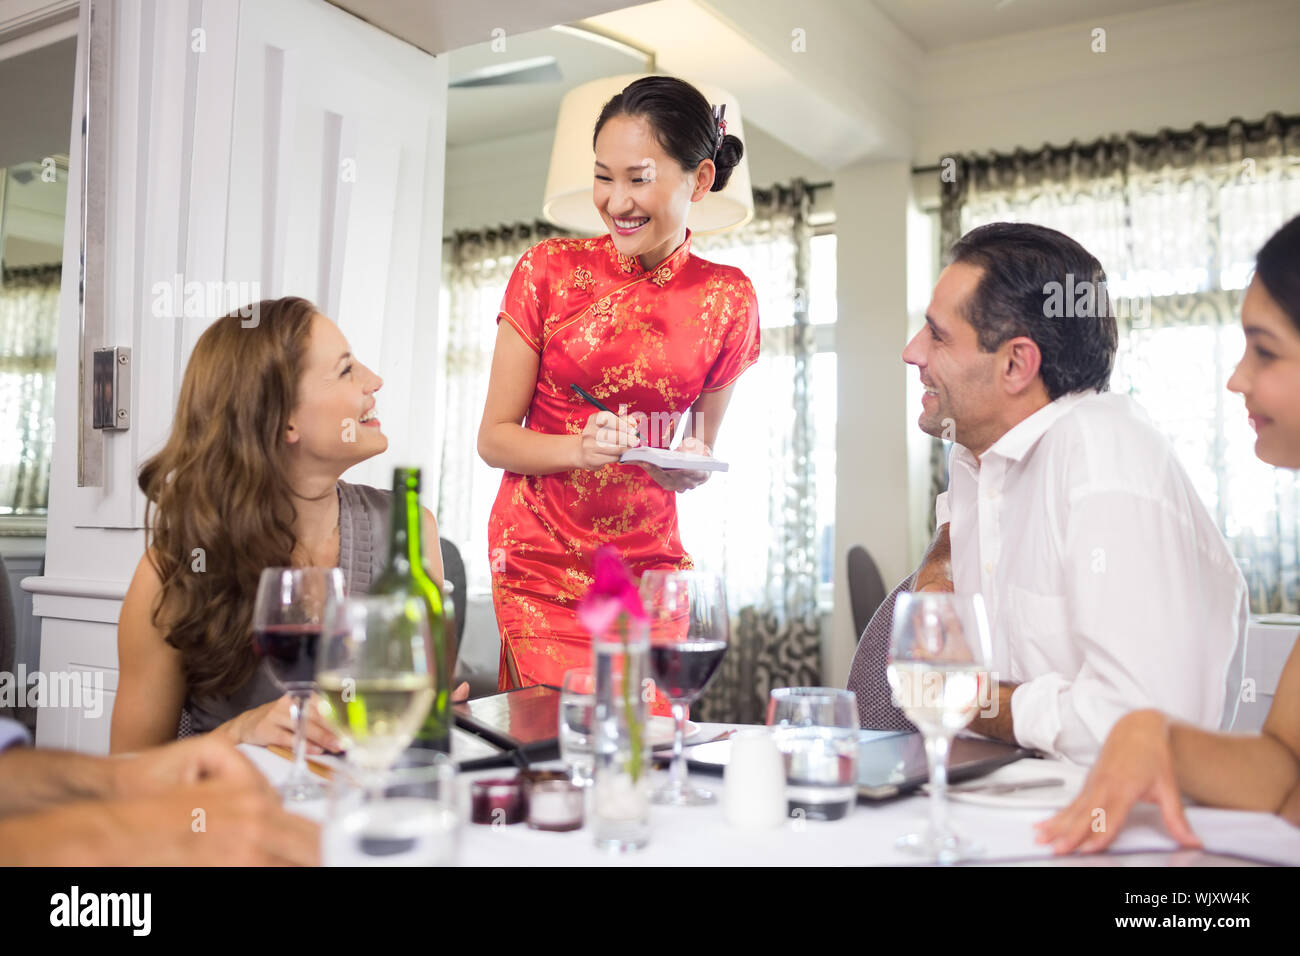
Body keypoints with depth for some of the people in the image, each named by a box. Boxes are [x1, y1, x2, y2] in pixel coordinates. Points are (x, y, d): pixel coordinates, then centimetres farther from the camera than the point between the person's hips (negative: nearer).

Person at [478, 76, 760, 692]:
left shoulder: (727, 299, 0)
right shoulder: (550, 270, -5)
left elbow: (702, 447, 10)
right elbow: (494, 438, -3)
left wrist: (690, 466, -13)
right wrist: (581, 447, -21)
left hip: (651, 563, 2)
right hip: (540, 565, -1)